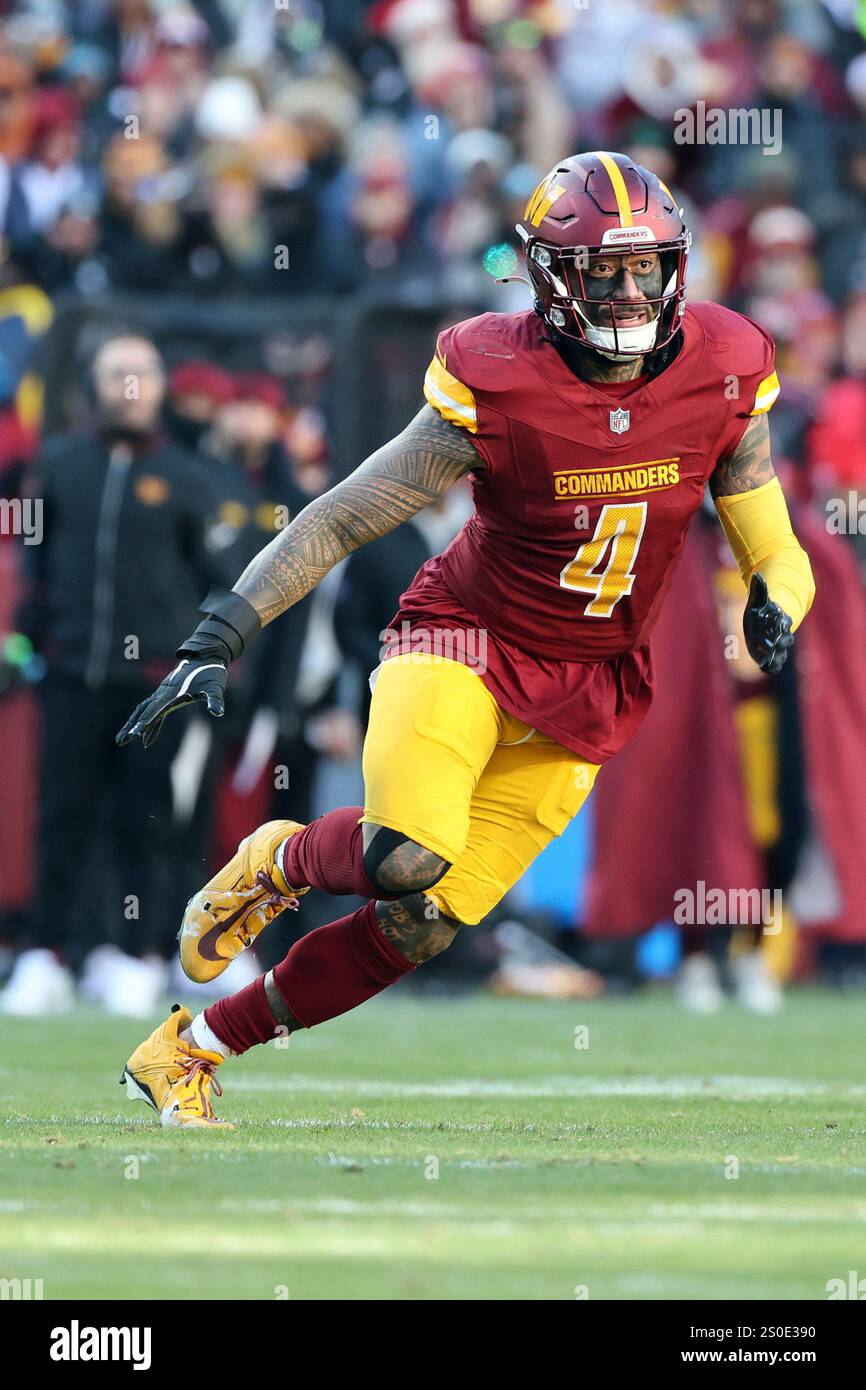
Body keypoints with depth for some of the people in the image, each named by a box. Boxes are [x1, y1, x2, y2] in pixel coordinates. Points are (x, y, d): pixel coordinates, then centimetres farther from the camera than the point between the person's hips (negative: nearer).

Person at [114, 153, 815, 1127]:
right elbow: (339, 521, -13)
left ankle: (189, 1049, 16)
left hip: (588, 687, 4)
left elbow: (774, 554, 1)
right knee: (407, 859, -31)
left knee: (418, 927, -2)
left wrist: (771, 607, -23)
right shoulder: (497, 389, -19)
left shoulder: (722, 378, -9)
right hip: (467, 639, -4)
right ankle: (280, 862, 6)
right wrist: (217, 638, -21)